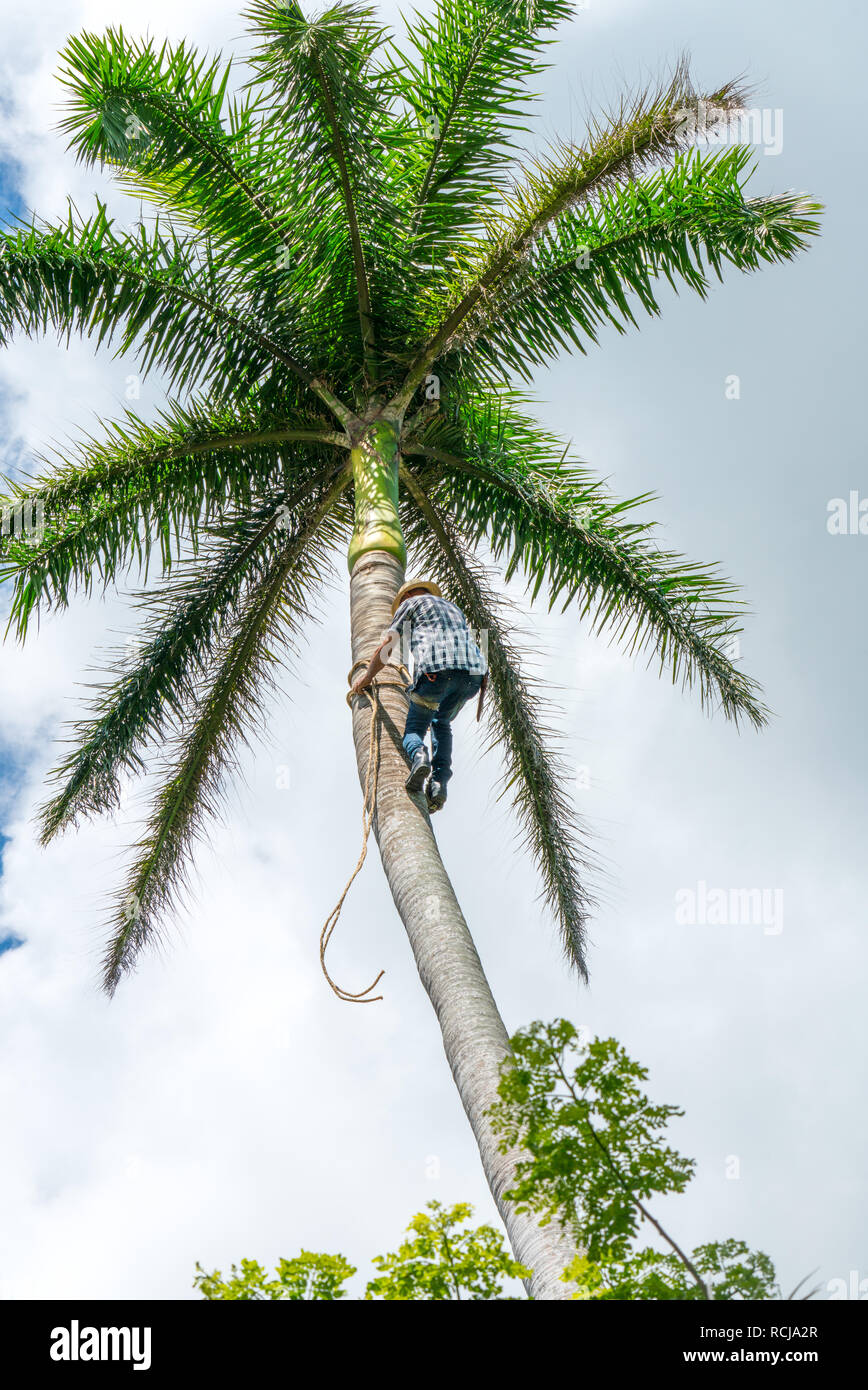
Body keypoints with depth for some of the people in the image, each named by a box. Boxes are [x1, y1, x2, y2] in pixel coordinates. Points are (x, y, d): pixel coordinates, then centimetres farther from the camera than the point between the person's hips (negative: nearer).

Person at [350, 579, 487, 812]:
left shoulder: (411, 603, 23)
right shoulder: (453, 608, 40)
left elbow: (386, 646, 17)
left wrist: (367, 676, 31)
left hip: (436, 667, -5)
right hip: (474, 673, 5)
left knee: (413, 730, 10)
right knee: (441, 723, 27)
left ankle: (418, 756, -26)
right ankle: (439, 782, 4)